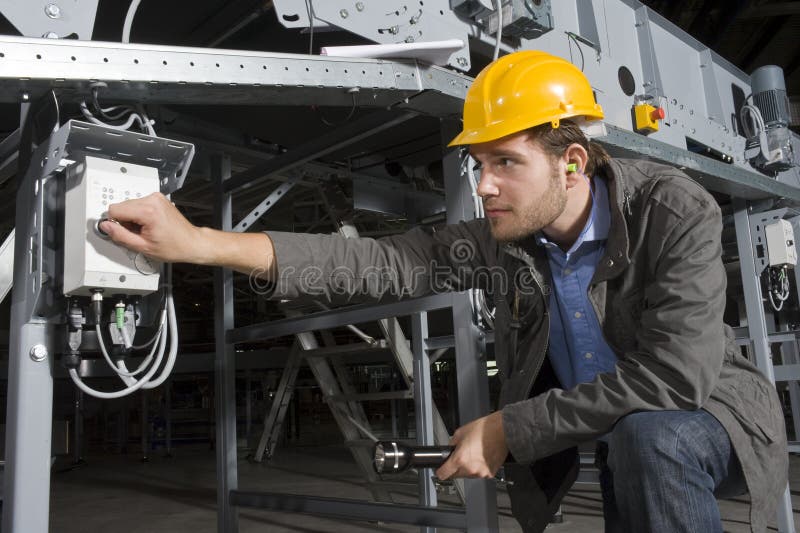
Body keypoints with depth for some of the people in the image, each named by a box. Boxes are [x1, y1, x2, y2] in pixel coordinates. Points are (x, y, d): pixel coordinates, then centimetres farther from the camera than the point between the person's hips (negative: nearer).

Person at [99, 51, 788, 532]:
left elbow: (673, 375, -32)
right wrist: (198, 242, -30)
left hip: (709, 406, -4)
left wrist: (507, 429, -28)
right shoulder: (500, 242, -13)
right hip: (595, 423, 4)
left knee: (647, 435, -33)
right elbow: (381, 262, -22)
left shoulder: (675, 211, -26)